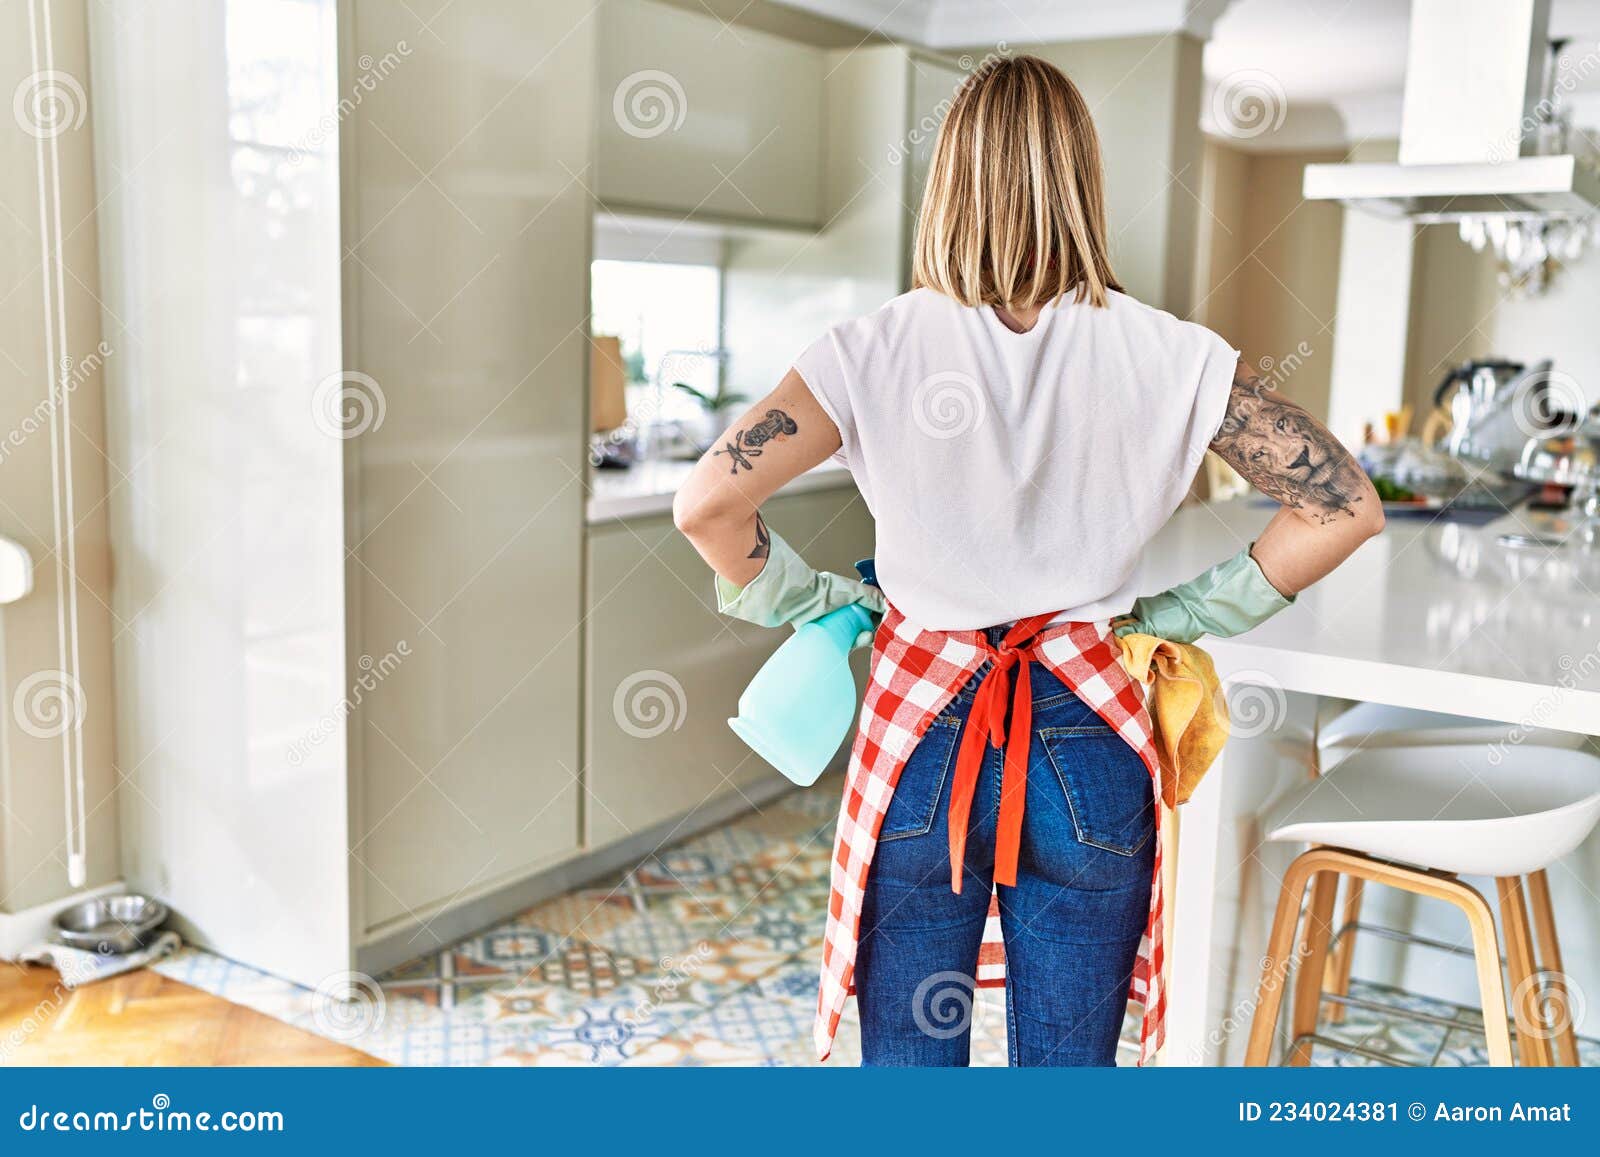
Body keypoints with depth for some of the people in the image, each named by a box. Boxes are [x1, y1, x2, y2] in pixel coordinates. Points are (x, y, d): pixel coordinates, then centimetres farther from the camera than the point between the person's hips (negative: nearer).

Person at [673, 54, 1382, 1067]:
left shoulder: (879, 351, -9)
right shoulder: (1167, 357, -6)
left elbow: (707, 504, -16)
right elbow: (1346, 508, -4)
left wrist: (804, 598, 1)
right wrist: (1189, 613, 5)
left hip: (921, 736, -1)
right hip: (1087, 746, 1)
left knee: (907, 1059, 16)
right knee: (1070, 1064, 17)